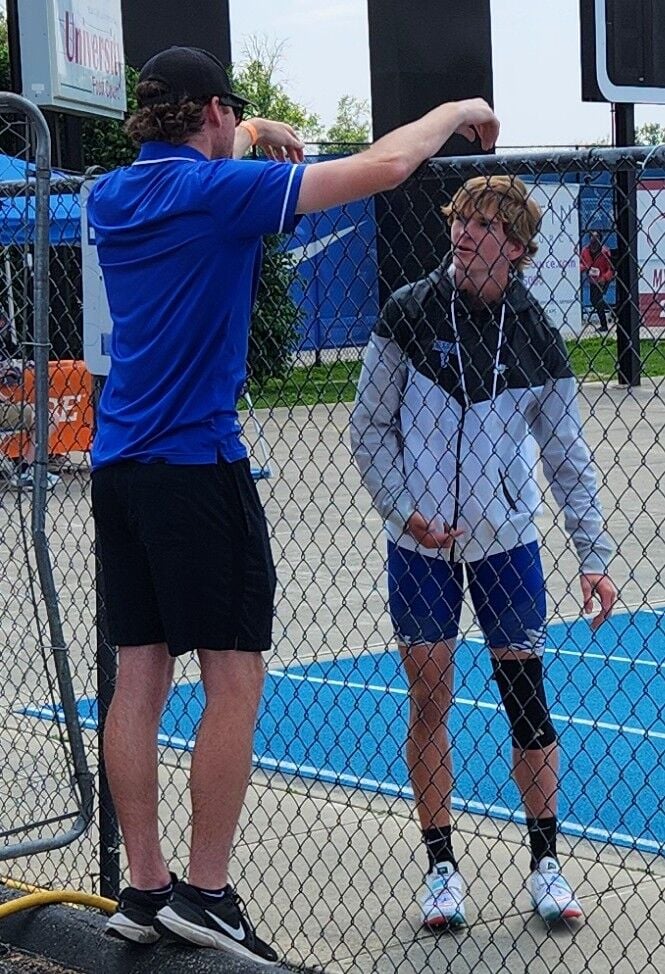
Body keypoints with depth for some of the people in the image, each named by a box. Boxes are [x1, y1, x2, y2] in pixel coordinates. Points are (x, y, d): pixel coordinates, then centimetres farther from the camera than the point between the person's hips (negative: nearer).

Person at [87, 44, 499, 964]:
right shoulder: (219, 189, -11)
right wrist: (459, 110, 3)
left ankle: (144, 890, 12)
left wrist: (248, 137, 34)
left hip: (118, 465, 8)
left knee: (140, 675, 8)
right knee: (234, 679, -1)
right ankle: (204, 895, 1)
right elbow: (382, 165, -13)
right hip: (198, 465, -8)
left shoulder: (111, 194, 10)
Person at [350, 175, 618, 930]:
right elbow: (369, 427, 1)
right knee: (428, 704, 3)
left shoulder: (536, 338, -2)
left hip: (506, 541, 1)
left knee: (527, 698, 3)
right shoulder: (409, 314, -5)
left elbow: (566, 457, 4)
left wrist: (593, 555, -2)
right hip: (420, 543, -1)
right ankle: (441, 867, 16)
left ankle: (545, 862, 17)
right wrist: (404, 510, -10)